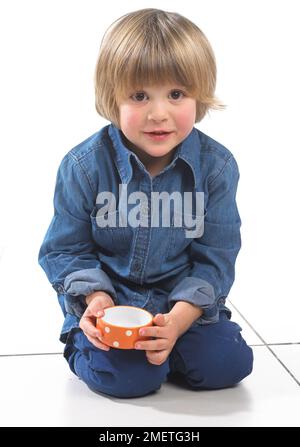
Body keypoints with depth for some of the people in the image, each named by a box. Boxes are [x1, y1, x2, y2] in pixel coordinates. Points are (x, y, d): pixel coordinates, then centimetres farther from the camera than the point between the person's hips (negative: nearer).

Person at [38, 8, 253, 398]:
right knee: (130, 376, -23)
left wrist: (178, 319, -22)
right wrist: (95, 298, -22)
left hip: (184, 300, 3)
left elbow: (216, 257, -8)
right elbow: (64, 249, -3)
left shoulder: (217, 166, -10)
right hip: (107, 300, -2)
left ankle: (165, 342, 14)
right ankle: (80, 346, 10)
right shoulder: (84, 165, -13)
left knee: (228, 363, -14)